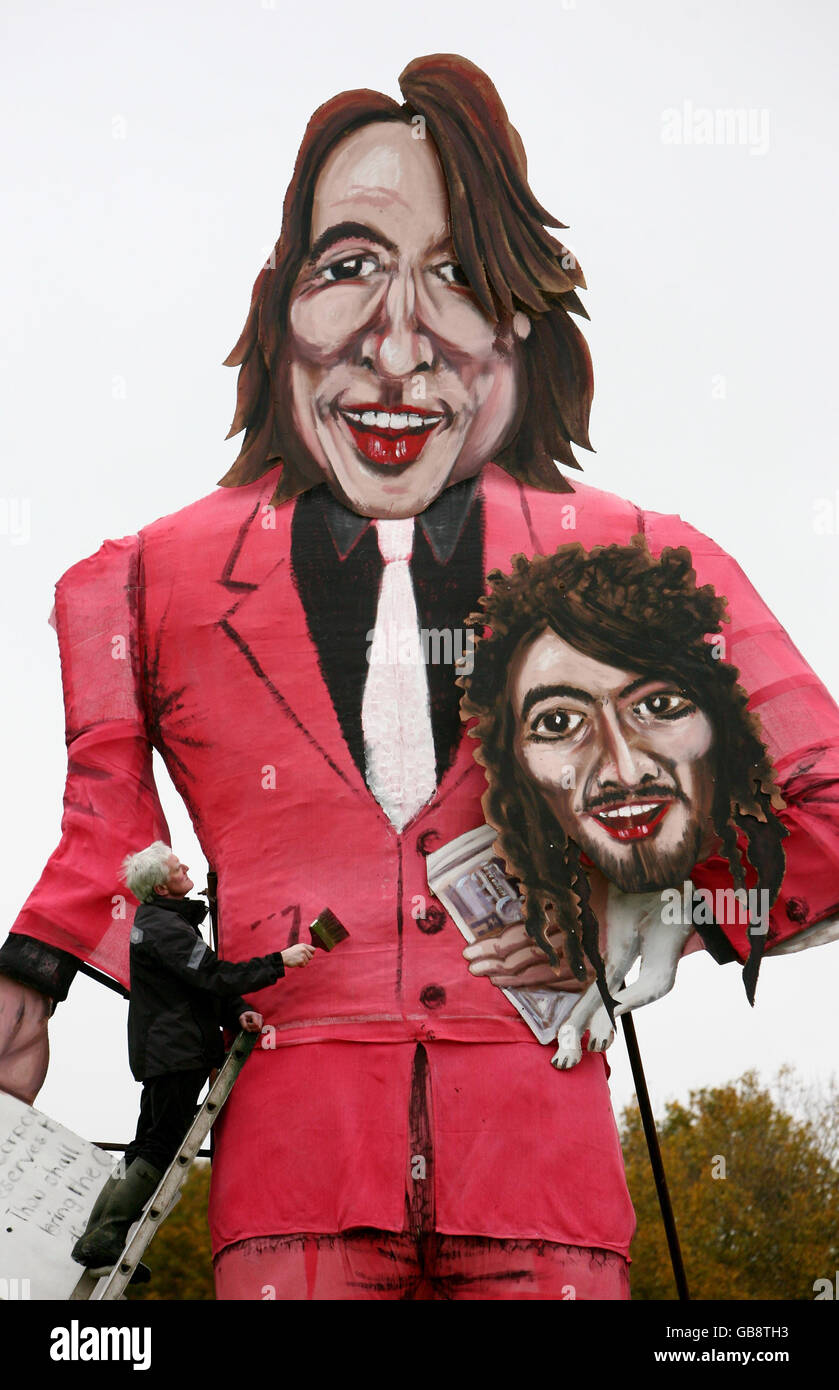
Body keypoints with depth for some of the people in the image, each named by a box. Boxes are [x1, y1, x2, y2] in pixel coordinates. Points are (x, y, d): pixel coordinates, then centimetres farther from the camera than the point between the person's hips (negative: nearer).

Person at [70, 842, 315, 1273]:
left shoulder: (153, 919, 16)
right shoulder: (165, 928, -18)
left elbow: (204, 977, 16)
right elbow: (215, 977, -24)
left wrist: (237, 1011, 1)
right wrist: (280, 962, -19)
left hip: (158, 1052, 11)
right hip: (174, 1053, -11)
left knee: (148, 1146, 15)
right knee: (161, 1149, -6)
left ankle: (95, 1239, 18)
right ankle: (103, 1242, -4)